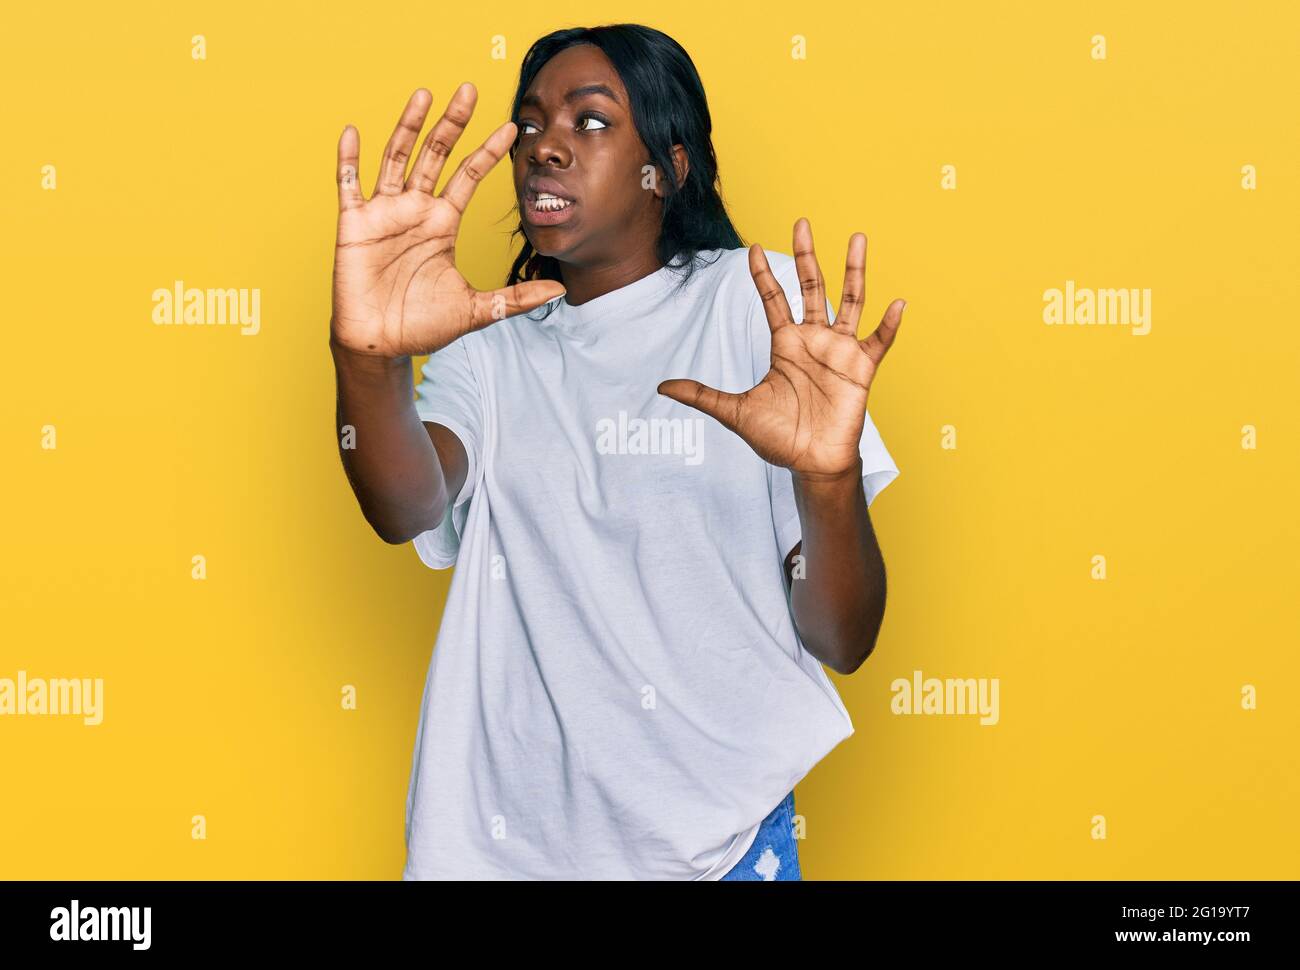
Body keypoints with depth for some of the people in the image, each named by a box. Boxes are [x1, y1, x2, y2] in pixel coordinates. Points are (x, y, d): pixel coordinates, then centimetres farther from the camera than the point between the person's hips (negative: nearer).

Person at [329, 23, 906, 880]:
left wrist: (831, 481, -30)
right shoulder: (485, 336, 5)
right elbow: (408, 509, -17)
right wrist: (367, 357, -37)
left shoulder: (758, 301, -5)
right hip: (503, 836, 3)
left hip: (713, 837, -2)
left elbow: (843, 641, -10)